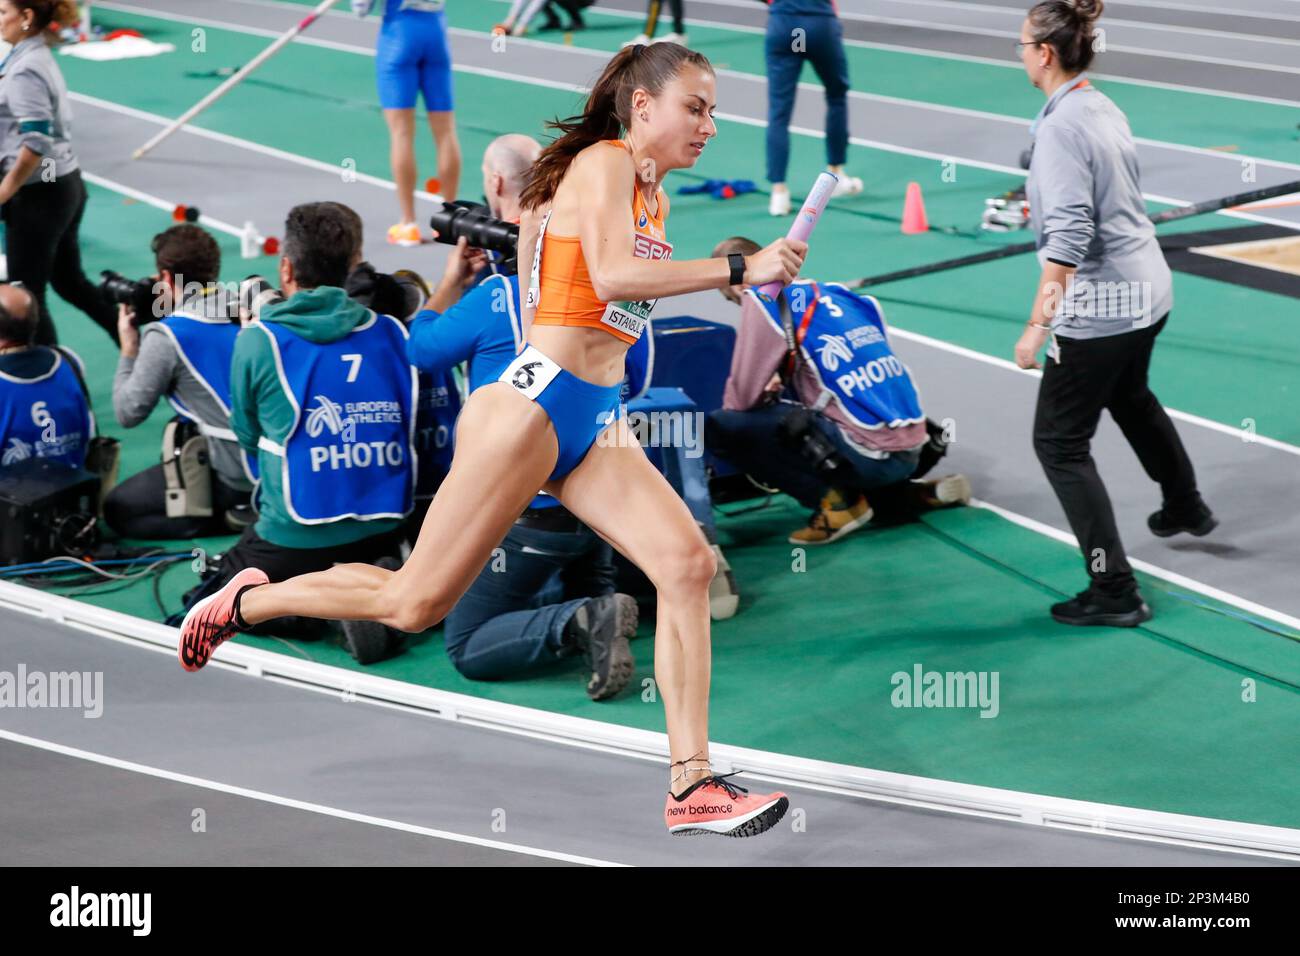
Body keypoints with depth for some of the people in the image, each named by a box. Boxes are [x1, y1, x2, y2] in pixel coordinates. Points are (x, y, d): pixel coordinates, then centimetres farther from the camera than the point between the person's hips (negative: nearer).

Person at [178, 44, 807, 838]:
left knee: (688, 564, -14)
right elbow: (612, 275, -26)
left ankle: (692, 787, -14)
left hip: (600, 424, 8)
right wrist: (737, 269, -25)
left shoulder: (653, 196, 18)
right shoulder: (601, 164, -8)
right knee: (416, 603, -2)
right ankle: (244, 602, 22)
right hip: (537, 404, -8)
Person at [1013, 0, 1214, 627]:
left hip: (1100, 306, -10)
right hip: (1149, 289, 10)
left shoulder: (1060, 127, -22)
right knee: (1130, 397, 35)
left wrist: (1038, 325, -27)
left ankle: (1115, 593, -1)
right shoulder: (1104, 108, 5)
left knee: (1059, 442, 0)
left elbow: (1068, 239, -28)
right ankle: (1186, 508, 58)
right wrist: (1043, 206, 32)